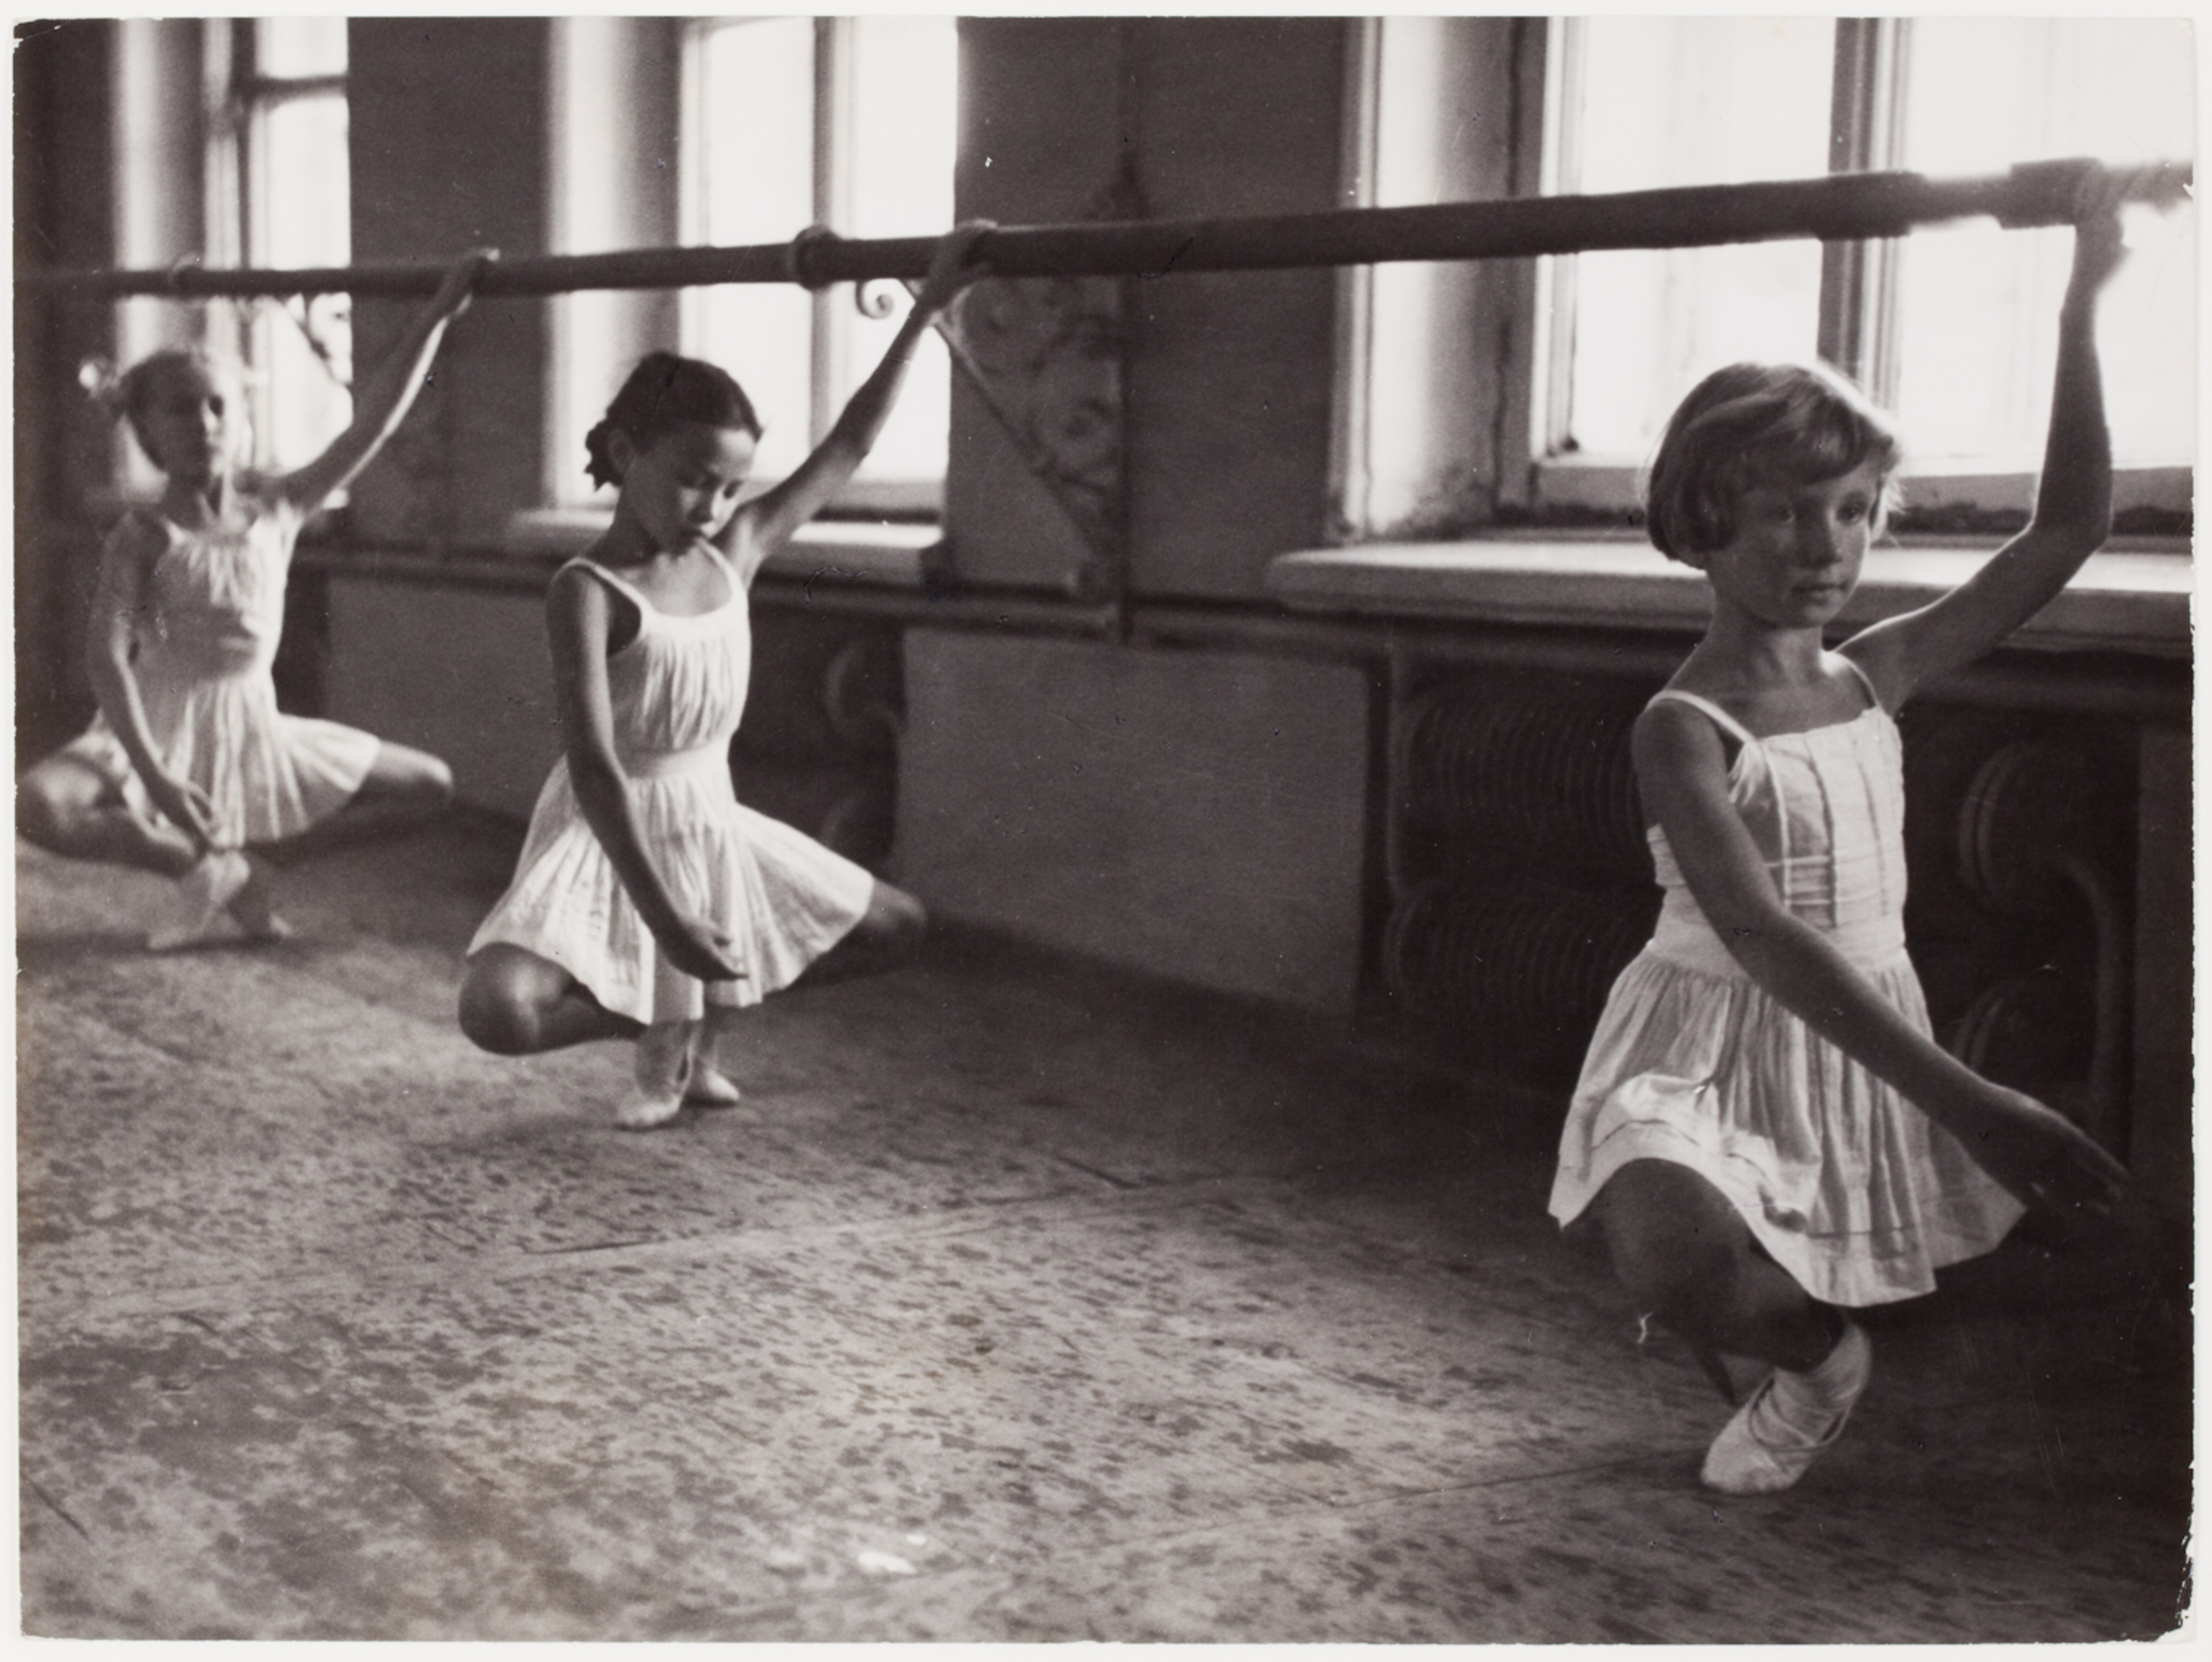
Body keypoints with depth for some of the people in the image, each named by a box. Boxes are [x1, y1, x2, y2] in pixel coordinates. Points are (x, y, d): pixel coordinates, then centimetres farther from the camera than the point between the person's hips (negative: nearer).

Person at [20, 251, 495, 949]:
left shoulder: (277, 509, 1)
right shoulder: (143, 536, -10)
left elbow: (371, 425, -3)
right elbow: (107, 656, -19)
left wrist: (436, 315, -7)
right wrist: (152, 775, -32)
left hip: (254, 727, 5)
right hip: (160, 726, -5)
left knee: (429, 785, 3)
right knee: (40, 805, -34)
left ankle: (233, 850, 3)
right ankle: (202, 865, -9)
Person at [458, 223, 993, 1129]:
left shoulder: (735, 553, -1)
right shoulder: (588, 591, -19)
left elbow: (844, 449, 4)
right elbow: (594, 765, -27)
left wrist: (923, 310, 2)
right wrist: (660, 915, -36)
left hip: (713, 826, 6)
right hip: (607, 840, -6)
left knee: (895, 927, 12)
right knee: (496, 1010, -31)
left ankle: (704, 1021, 24)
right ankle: (657, 1026, 2)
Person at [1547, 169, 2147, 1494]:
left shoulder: (1875, 677, 3)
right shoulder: (1683, 728, -17)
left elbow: (2068, 530, 5)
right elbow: (1763, 939, -29)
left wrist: (2081, 307, -2)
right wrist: (1967, 1105, -36)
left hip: (1869, 1052, 7)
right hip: (1713, 1052, -7)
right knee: (1684, 1272, -35)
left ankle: (1808, 1348, 26)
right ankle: (1816, 1356, -2)